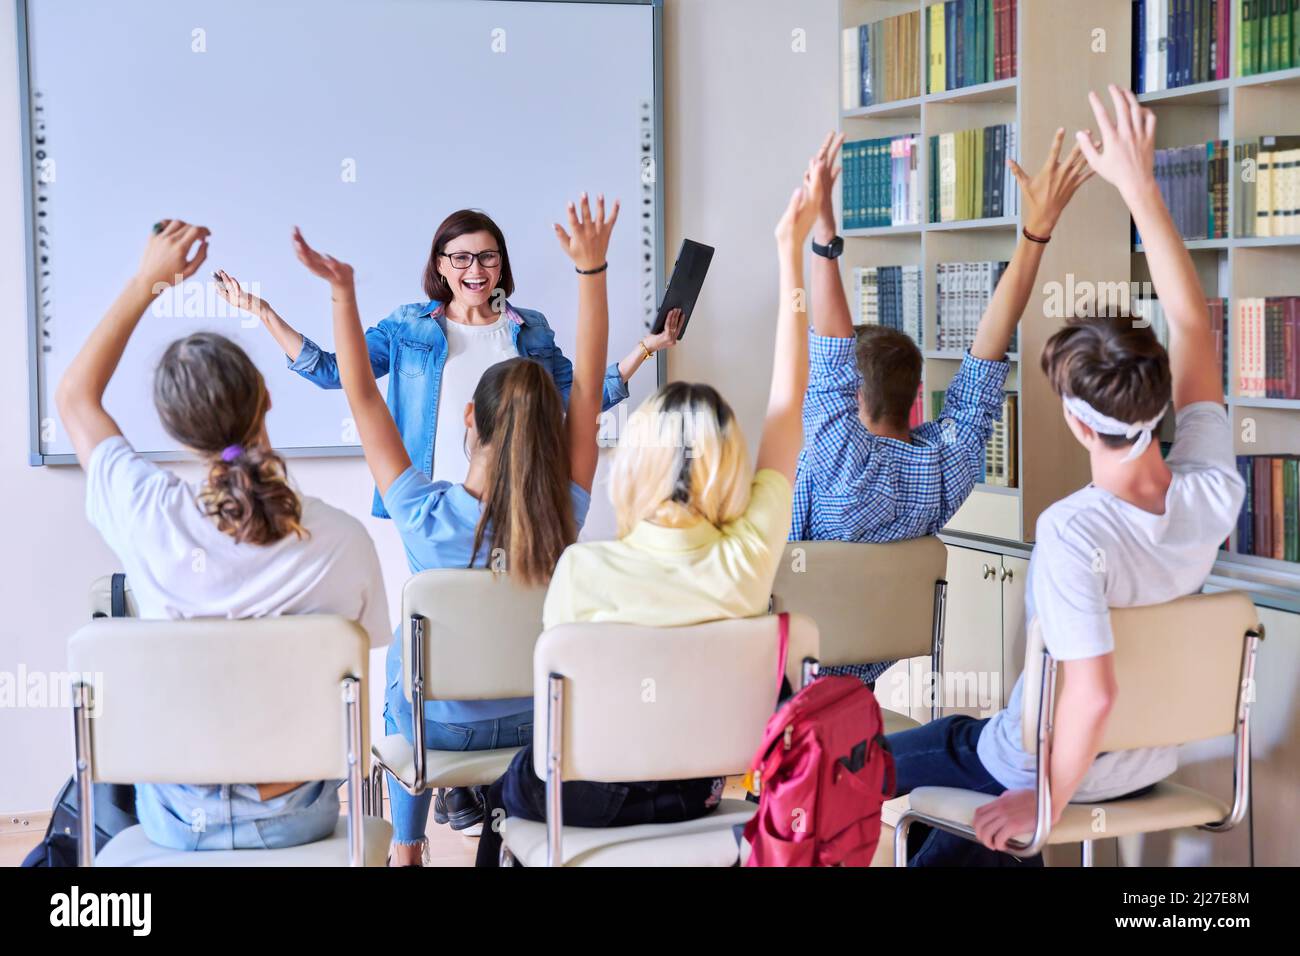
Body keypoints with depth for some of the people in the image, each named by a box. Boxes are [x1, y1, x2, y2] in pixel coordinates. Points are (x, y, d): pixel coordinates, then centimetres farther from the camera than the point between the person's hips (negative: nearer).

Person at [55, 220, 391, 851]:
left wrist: (145, 283, 3)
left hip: (177, 821, 0)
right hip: (296, 819, 0)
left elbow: (75, 396, 0)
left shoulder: (150, 517, -20)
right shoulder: (343, 541, -21)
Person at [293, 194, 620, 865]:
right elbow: (587, 384, -17)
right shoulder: (563, 514, -24)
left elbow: (362, 397, -21)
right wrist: (591, 267, -17)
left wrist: (342, 292, -19)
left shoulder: (424, 514, -28)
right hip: (528, 720, 2)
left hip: (435, 722, -1)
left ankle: (407, 845, 42)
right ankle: (467, 798, 43)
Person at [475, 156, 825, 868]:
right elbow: (787, 402, -13)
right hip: (692, 795, 3)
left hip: (581, 799, -3)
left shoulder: (582, 570, -29)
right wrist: (792, 250, -8)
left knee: (507, 791, 31)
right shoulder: (747, 558, -22)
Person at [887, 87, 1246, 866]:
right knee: (957, 732, 34)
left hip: (1060, 768, -6)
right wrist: (1140, 184, -6)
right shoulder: (1211, 491, -16)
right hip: (1151, 767, 6)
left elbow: (1093, 692, -38)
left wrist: (1046, 803, -21)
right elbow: (1192, 320, -8)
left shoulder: (1071, 531, -34)